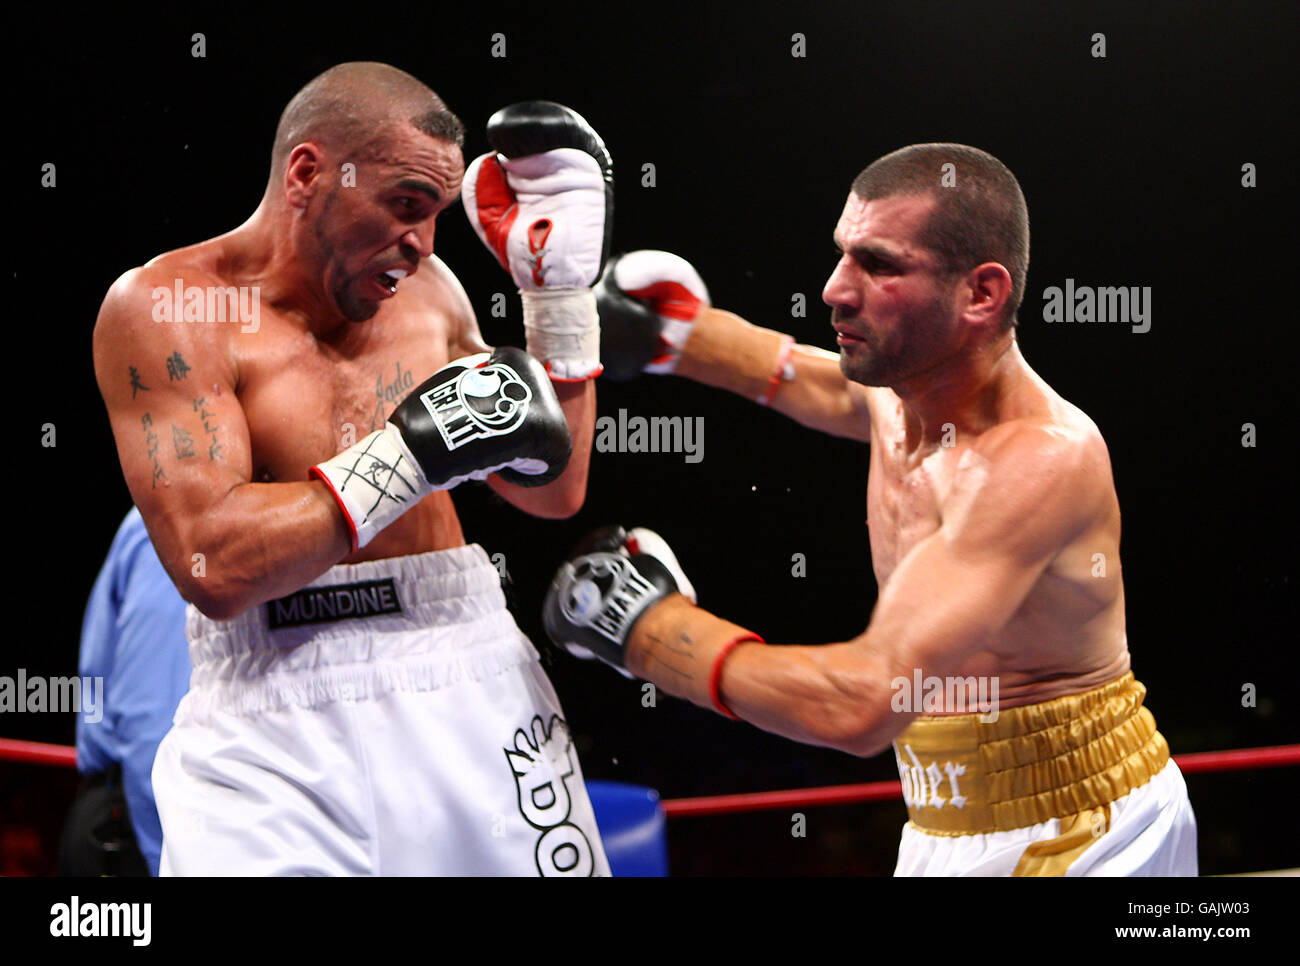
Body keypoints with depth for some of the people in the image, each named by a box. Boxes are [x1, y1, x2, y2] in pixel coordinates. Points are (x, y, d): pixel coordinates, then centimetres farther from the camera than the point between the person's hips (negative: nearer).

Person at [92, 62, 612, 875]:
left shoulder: (425, 290, 11)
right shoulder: (166, 309, -7)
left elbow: (553, 491, 17)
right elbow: (212, 568, -18)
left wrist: (562, 291, 9)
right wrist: (412, 453, -17)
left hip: (472, 694, 5)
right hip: (281, 738, -5)